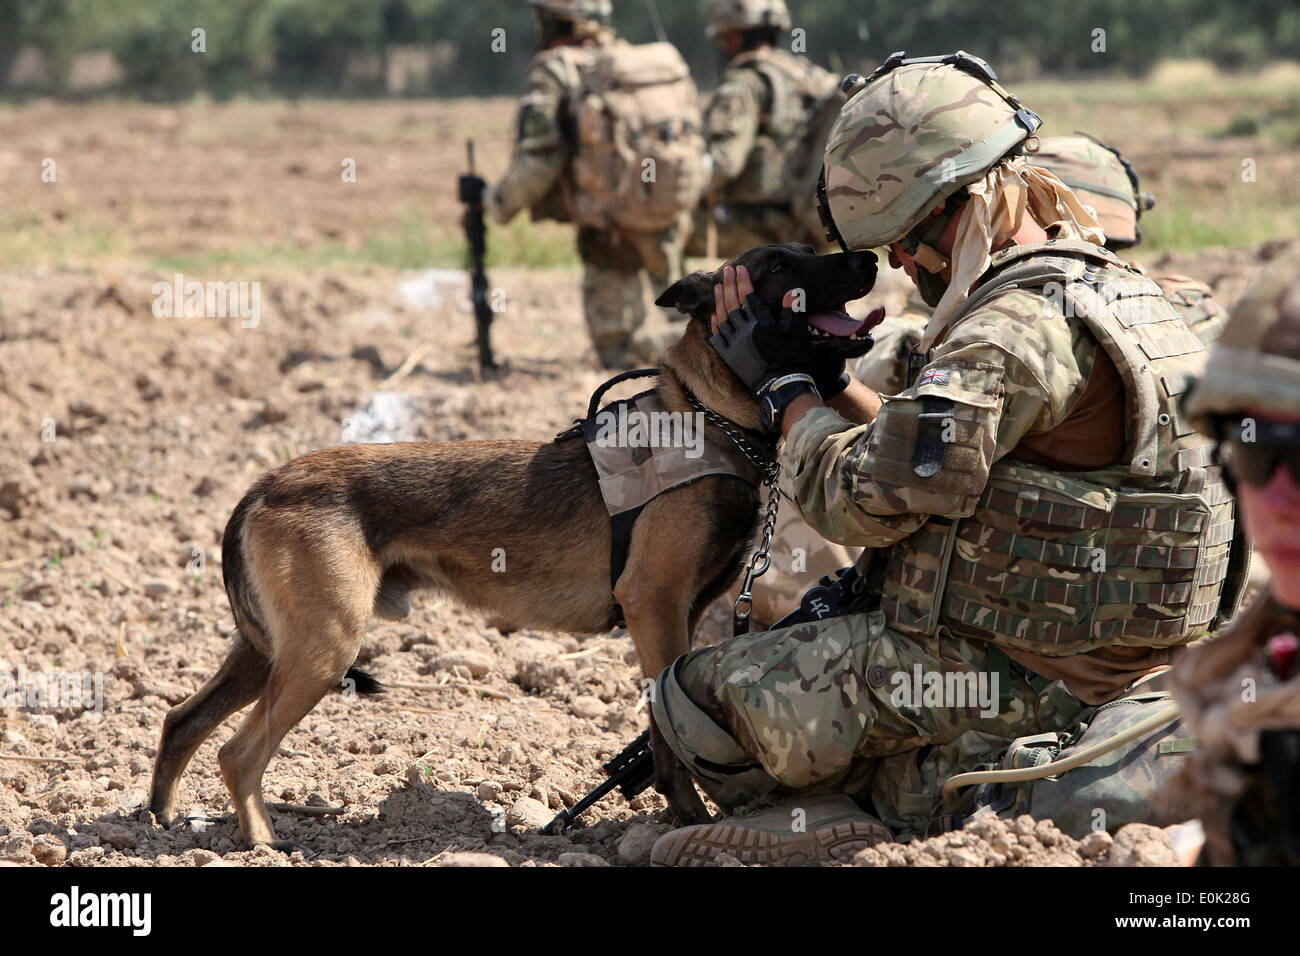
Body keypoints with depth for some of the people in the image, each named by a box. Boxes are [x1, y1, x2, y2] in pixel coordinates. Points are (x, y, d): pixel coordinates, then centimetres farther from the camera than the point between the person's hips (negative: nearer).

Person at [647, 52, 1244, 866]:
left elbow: (863, 499, -18)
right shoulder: (1119, 290, 10)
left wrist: (786, 387, -3)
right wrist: (829, 378, 14)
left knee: (697, 697, -2)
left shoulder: (1015, 333, -22)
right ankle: (906, 793, 10)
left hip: (995, 676, -10)